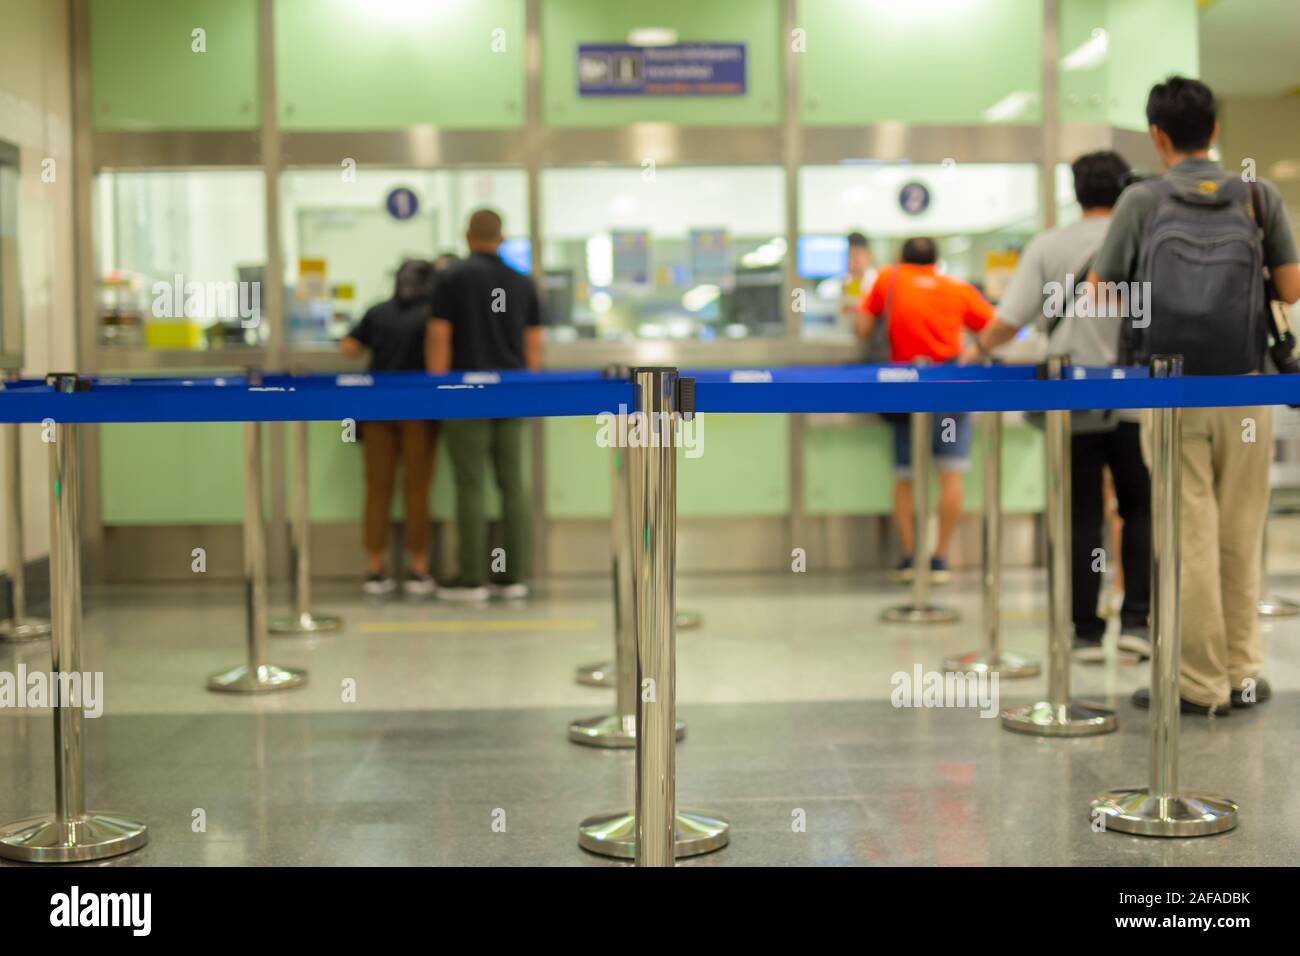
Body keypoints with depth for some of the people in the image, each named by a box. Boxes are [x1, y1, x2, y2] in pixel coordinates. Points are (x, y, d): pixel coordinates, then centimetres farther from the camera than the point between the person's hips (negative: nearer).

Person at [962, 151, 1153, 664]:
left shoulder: (1048, 246, -1)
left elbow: (1010, 320, -5)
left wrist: (978, 348, 12)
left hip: (1073, 405, 1)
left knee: (1082, 518, 7)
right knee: (1139, 511, 13)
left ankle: (1086, 632, 10)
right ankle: (1135, 621, 6)